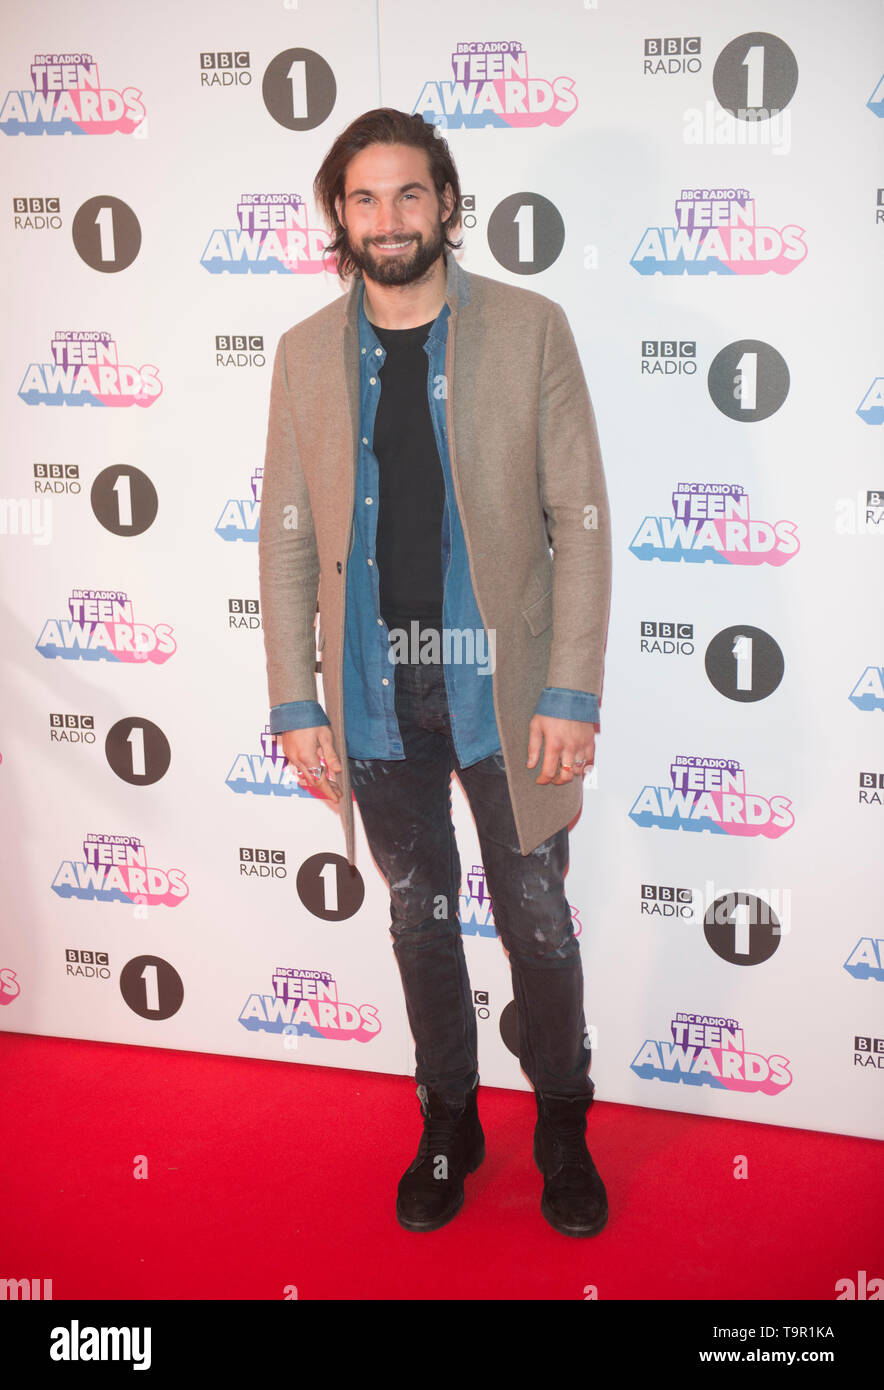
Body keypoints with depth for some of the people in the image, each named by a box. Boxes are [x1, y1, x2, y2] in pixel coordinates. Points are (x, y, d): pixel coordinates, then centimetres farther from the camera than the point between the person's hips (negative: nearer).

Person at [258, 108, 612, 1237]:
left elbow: (580, 518, -6)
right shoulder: (307, 353, 4)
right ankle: (448, 1123, 35)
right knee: (420, 917, 16)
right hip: (376, 696, 3)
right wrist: (296, 704, -1)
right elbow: (286, 539, 4)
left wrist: (572, 693, -12)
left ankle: (562, 1130, 31)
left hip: (499, 688, -2)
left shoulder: (531, 329, -4)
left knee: (536, 920, 8)